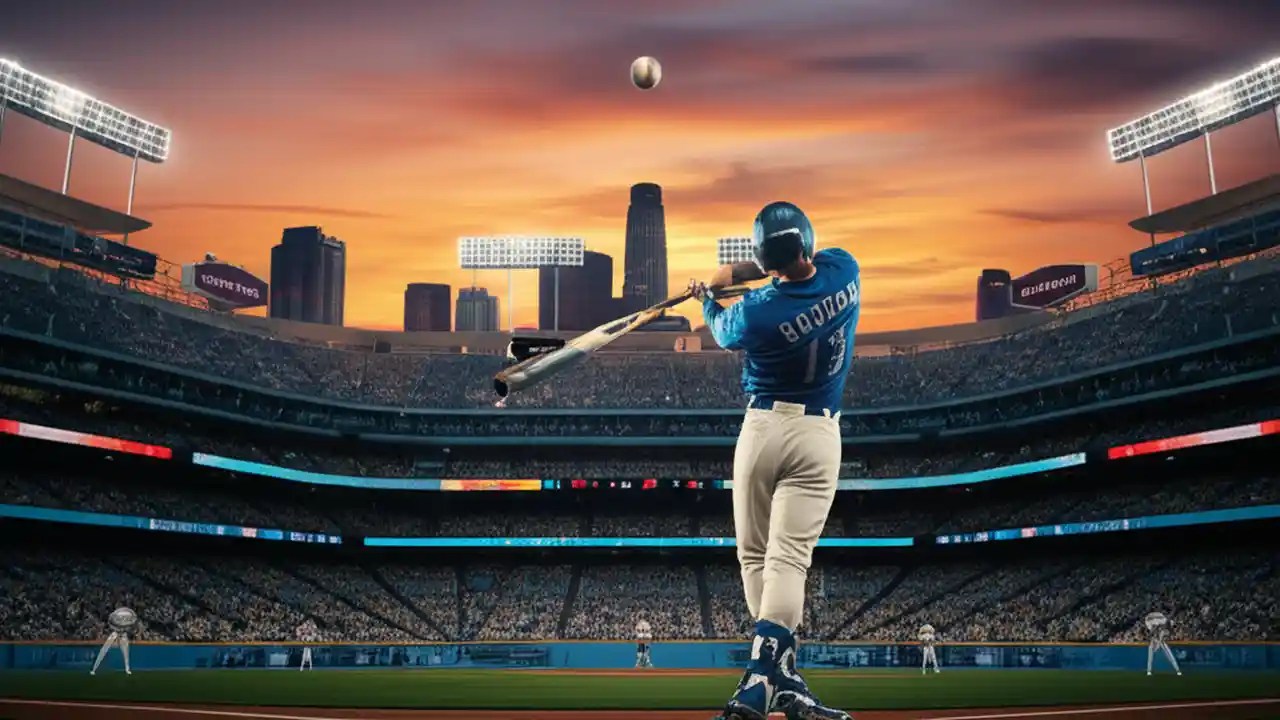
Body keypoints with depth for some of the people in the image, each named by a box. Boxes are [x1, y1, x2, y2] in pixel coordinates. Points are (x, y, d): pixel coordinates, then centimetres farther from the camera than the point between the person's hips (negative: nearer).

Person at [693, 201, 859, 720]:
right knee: (788, 560, -5)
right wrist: (729, 275, 13)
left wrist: (706, 298, 29)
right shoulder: (844, 269, -6)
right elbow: (803, 264, 16)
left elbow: (724, 333, 8)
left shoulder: (757, 311, -16)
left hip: (762, 429, -2)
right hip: (819, 434, 3)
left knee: (755, 558, 10)